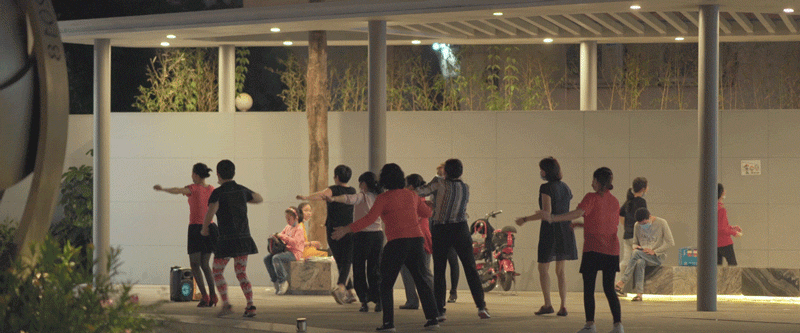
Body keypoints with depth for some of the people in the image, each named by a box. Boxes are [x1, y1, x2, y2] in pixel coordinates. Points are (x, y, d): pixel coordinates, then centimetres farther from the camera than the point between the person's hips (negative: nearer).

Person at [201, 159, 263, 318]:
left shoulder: (218, 193, -8)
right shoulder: (242, 190, 9)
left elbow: (211, 210, -27)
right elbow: (260, 199, 28)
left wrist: (204, 228, -10)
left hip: (227, 240, -5)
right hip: (244, 239, 5)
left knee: (217, 273, 9)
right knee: (241, 274, 11)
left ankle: (226, 304, -7)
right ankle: (250, 305, -6)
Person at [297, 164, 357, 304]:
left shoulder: (333, 190, -6)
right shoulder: (353, 192, 8)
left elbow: (321, 194, -27)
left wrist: (306, 197, -39)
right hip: (349, 232, 1)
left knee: (340, 262, 14)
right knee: (346, 262, -4)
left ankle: (350, 292, 18)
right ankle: (340, 287, -30)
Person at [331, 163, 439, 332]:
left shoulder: (383, 198, -5)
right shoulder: (411, 196, 12)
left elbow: (370, 219, -16)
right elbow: (427, 213, 28)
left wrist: (346, 229, -14)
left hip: (396, 243, -5)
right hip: (416, 240, 5)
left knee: (386, 284, 5)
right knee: (421, 281, 13)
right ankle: (432, 318, 8)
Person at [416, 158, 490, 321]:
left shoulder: (440, 185, -8)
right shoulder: (466, 188, 6)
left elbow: (419, 192, -11)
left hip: (440, 230, -3)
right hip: (460, 229, 3)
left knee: (439, 272, 3)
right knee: (470, 269, 5)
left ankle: (440, 310, -1)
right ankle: (481, 306, -3)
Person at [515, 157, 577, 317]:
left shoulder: (546, 188, -12)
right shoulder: (565, 187, 11)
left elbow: (547, 212, -19)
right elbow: (566, 211, 14)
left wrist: (525, 219, -13)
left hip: (550, 231, -7)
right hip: (565, 230, 7)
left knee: (543, 268, 4)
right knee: (560, 270, 10)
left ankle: (547, 304, 0)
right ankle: (563, 306, 4)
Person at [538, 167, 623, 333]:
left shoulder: (592, 197, -5)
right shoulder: (614, 201, 13)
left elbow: (578, 212, -20)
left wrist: (553, 218, -22)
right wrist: (582, 225, 25)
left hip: (593, 249, -5)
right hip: (611, 249, 5)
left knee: (588, 288, 2)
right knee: (609, 288, 9)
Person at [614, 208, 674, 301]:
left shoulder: (661, 223, -1)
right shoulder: (637, 226, 12)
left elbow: (670, 243, -5)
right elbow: (634, 243, 22)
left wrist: (654, 251, -15)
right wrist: (635, 246, -5)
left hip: (658, 256, -4)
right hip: (642, 256, 4)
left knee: (637, 253, -33)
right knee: (639, 262, -36)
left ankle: (621, 283, -32)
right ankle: (639, 294, -42)